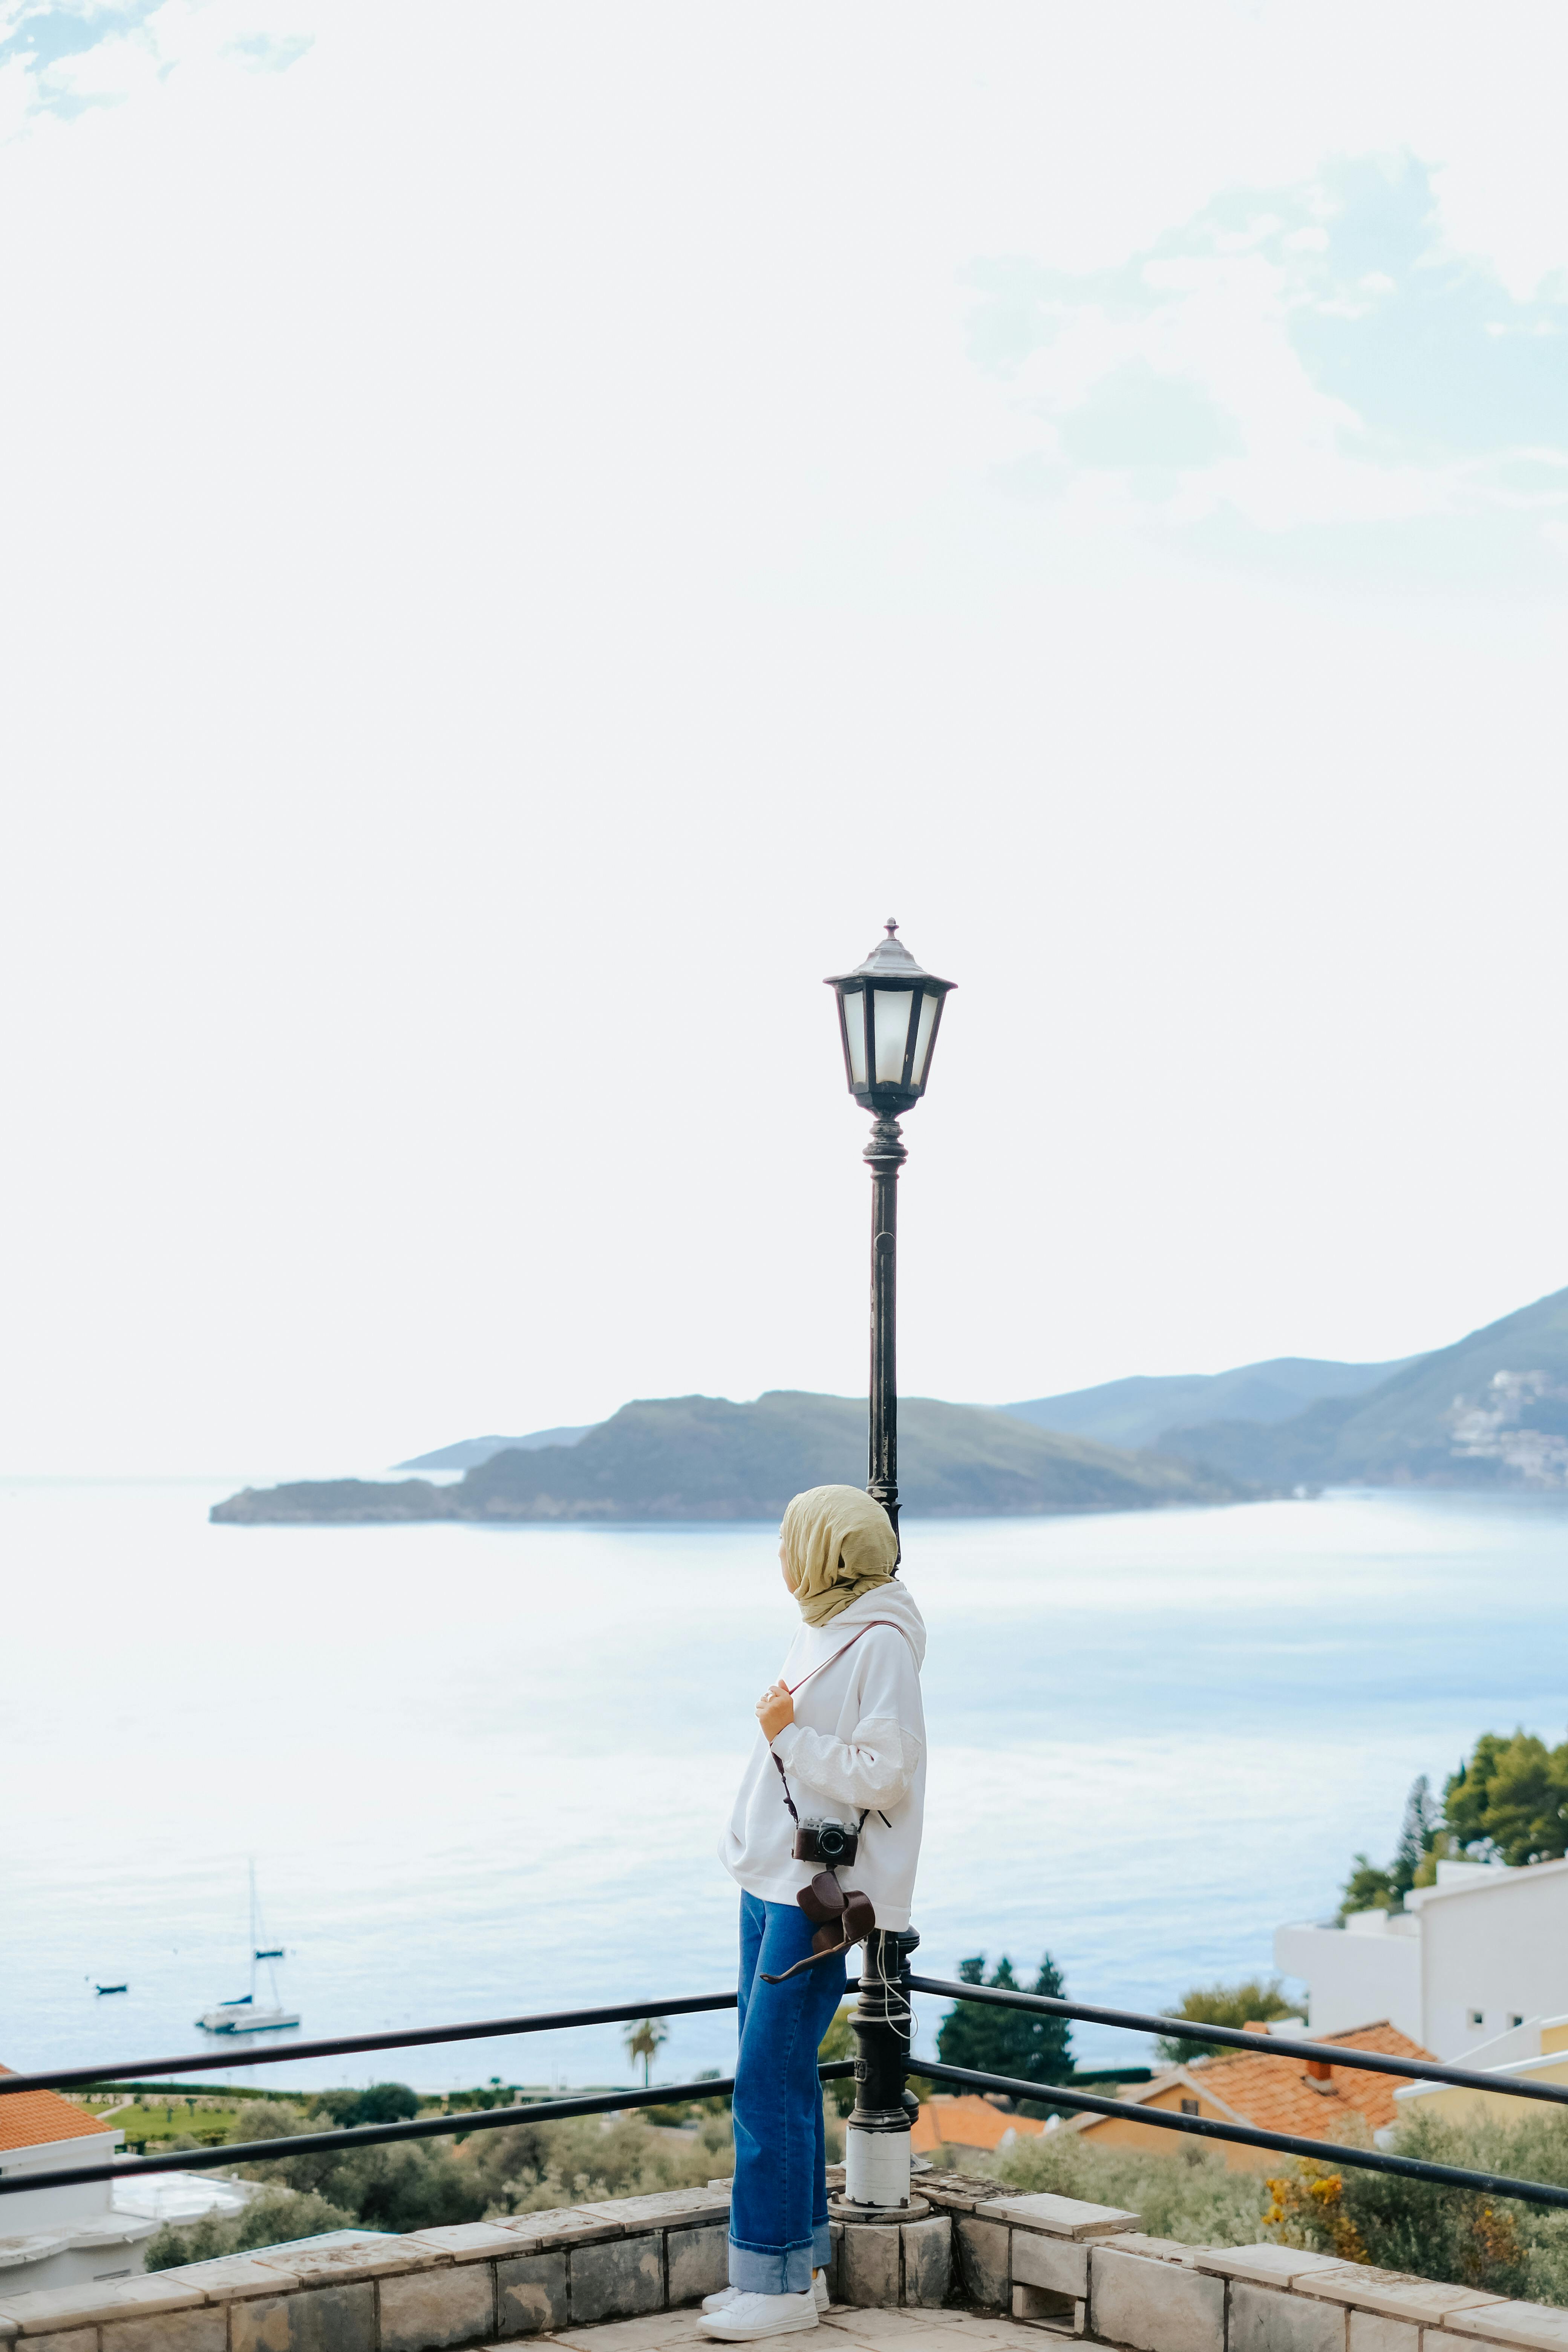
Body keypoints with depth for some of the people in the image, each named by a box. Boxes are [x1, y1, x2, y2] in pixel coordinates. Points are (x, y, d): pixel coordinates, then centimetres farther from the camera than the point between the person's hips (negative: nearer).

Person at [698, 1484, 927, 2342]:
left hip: (819, 1894, -9)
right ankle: (799, 2265, 20)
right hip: (772, 1880, 9)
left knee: (769, 2084, -8)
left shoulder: (880, 1643, -15)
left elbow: (884, 1775, -18)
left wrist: (789, 1735, -17)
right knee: (779, 2080, 12)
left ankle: (780, 2283, 0)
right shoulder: (821, 1629, 13)